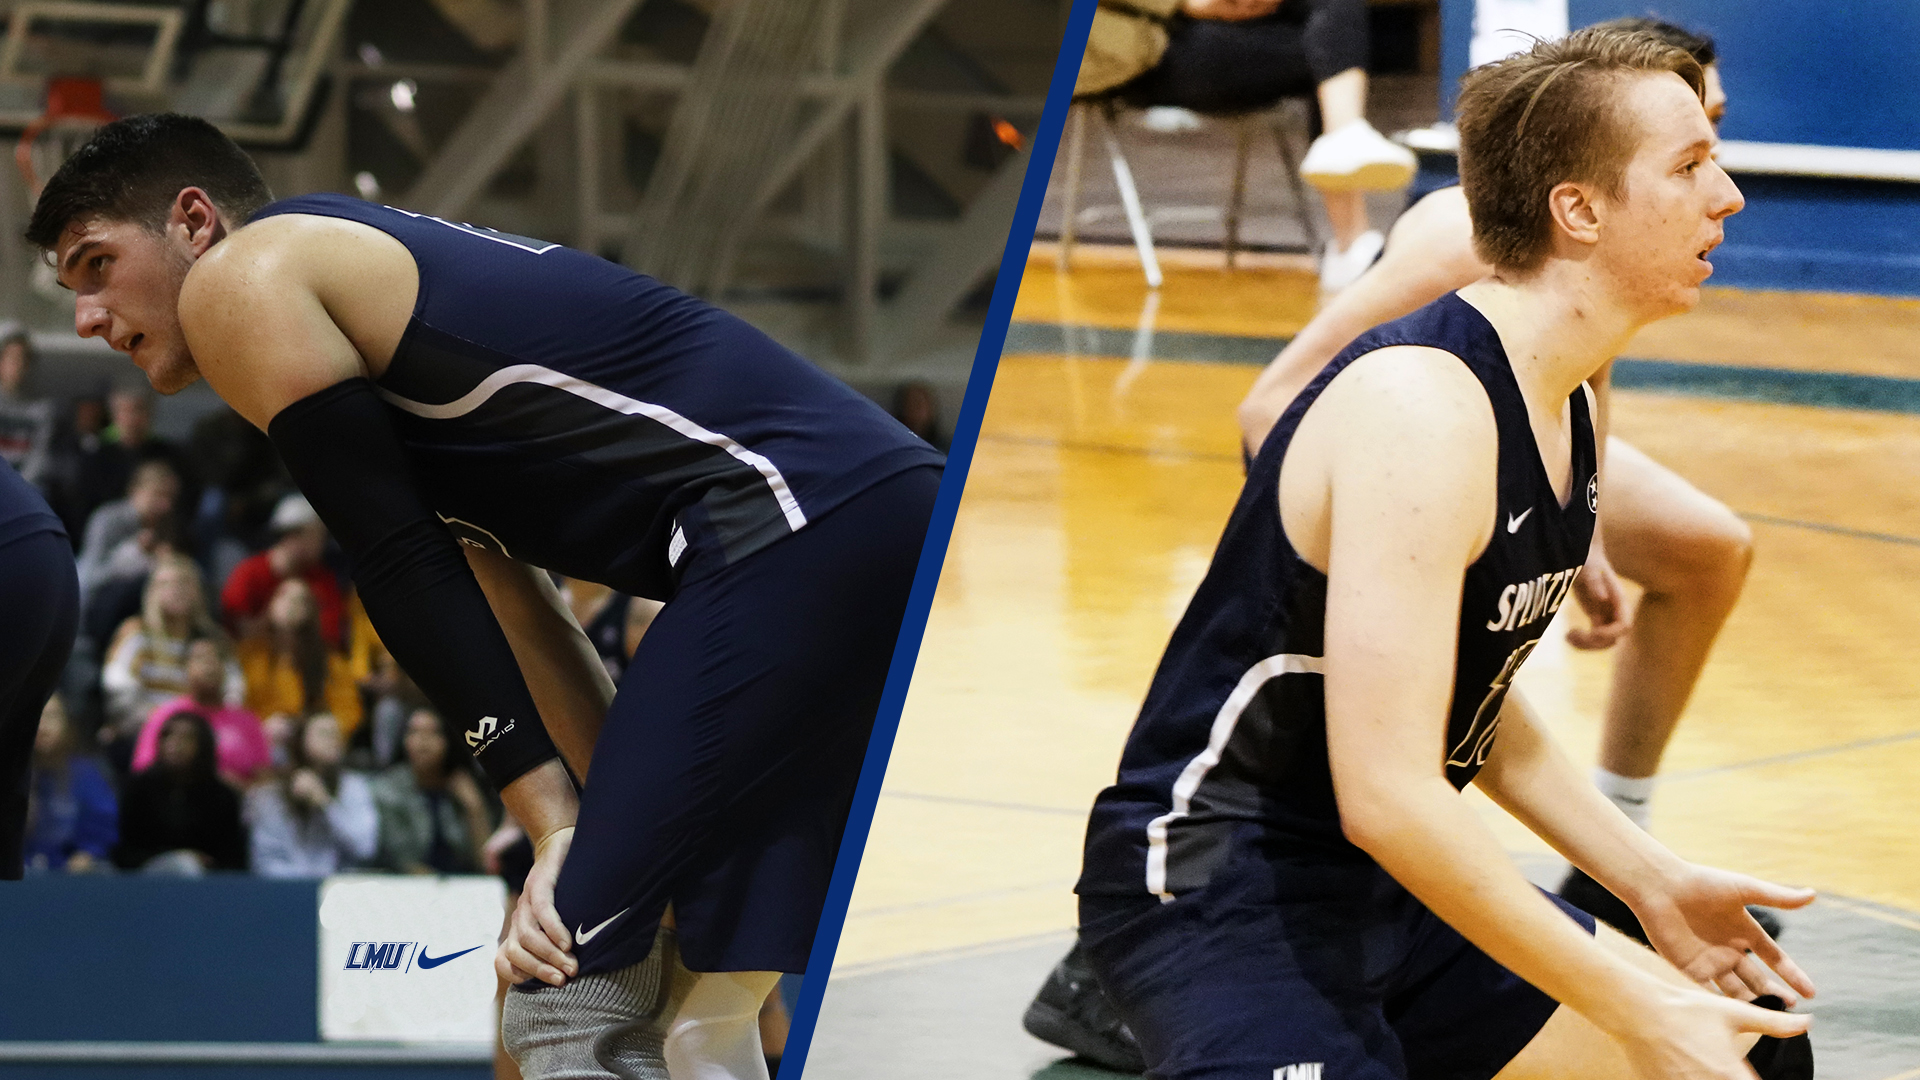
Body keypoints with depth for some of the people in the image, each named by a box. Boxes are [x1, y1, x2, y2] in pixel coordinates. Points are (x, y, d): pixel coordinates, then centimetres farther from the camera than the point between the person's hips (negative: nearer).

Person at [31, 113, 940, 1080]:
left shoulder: (238, 282, 3)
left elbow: (402, 569, -4)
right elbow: (514, 604, 26)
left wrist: (559, 825, -5)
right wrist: (617, 829, 18)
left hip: (794, 519, -10)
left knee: (560, 999, -9)